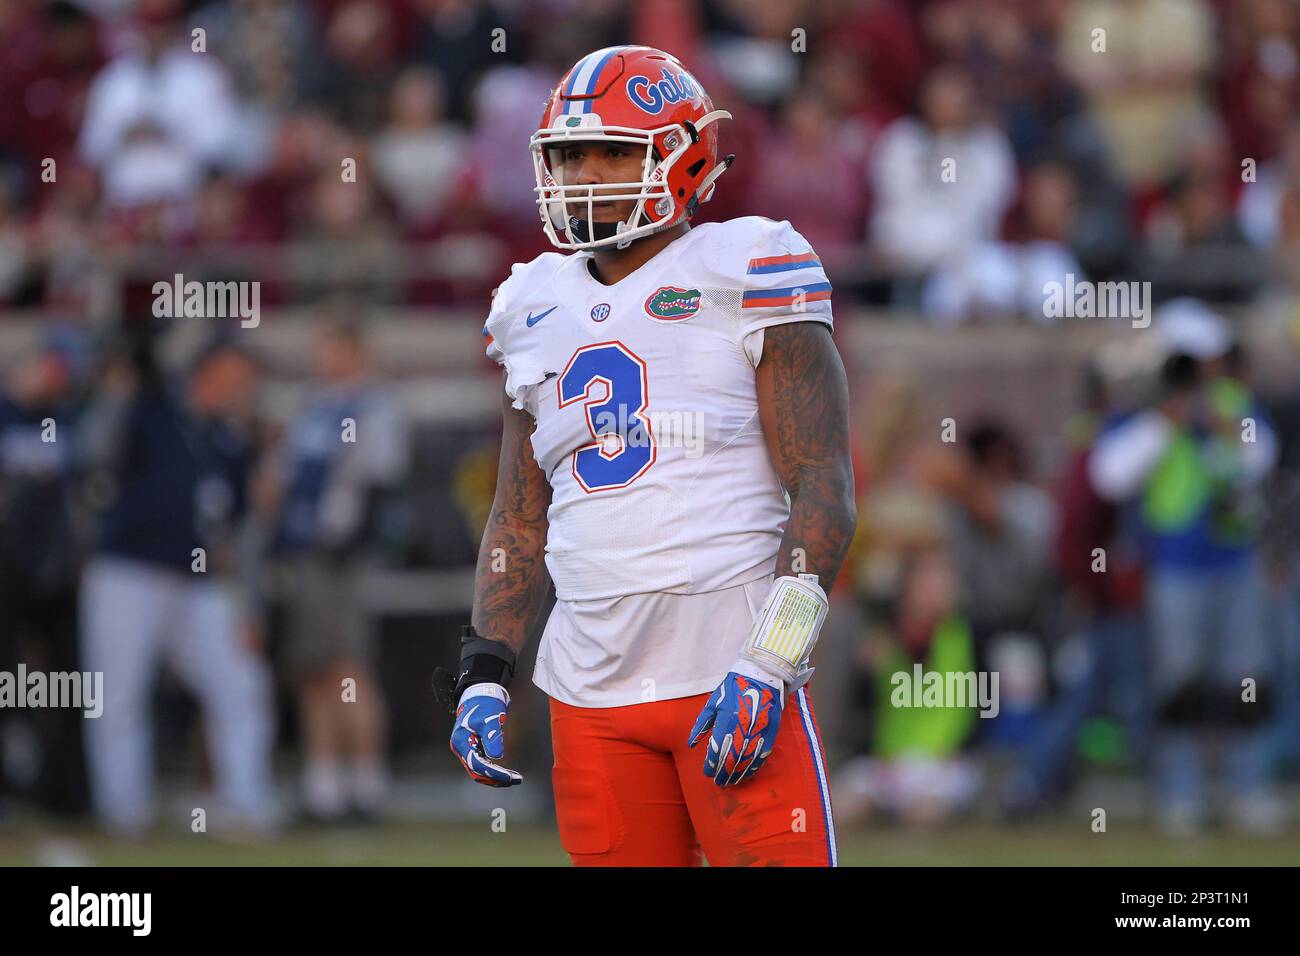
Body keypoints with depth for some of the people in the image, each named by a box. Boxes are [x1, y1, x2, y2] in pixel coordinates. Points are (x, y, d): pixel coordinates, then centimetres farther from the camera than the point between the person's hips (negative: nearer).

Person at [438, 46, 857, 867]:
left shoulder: (747, 278, -2)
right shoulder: (537, 311, 15)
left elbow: (824, 493, -8)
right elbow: (520, 521, 22)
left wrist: (770, 665, -16)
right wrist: (485, 674, 11)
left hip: (734, 673, -5)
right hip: (591, 692, 5)